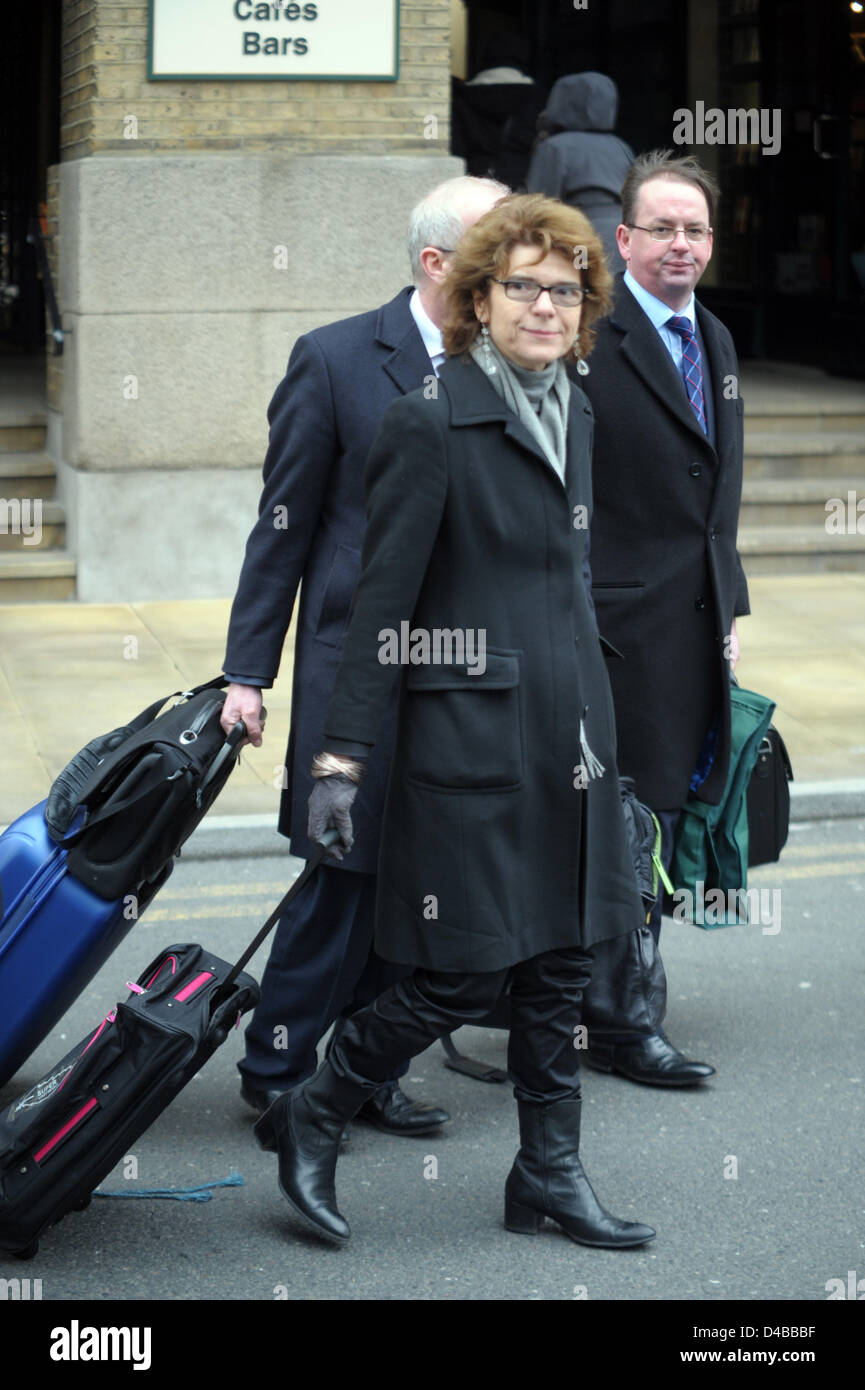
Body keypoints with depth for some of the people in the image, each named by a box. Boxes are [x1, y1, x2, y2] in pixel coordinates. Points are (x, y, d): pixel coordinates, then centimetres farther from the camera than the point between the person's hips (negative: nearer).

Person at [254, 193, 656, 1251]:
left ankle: (549, 1173, 22)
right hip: (471, 732, -7)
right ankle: (308, 1121, 18)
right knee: (461, 976, -3)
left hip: (569, 729, 7)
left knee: (560, 964, 11)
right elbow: (382, 600, -12)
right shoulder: (431, 423, -11)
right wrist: (340, 756, -15)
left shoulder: (576, 412, 12)